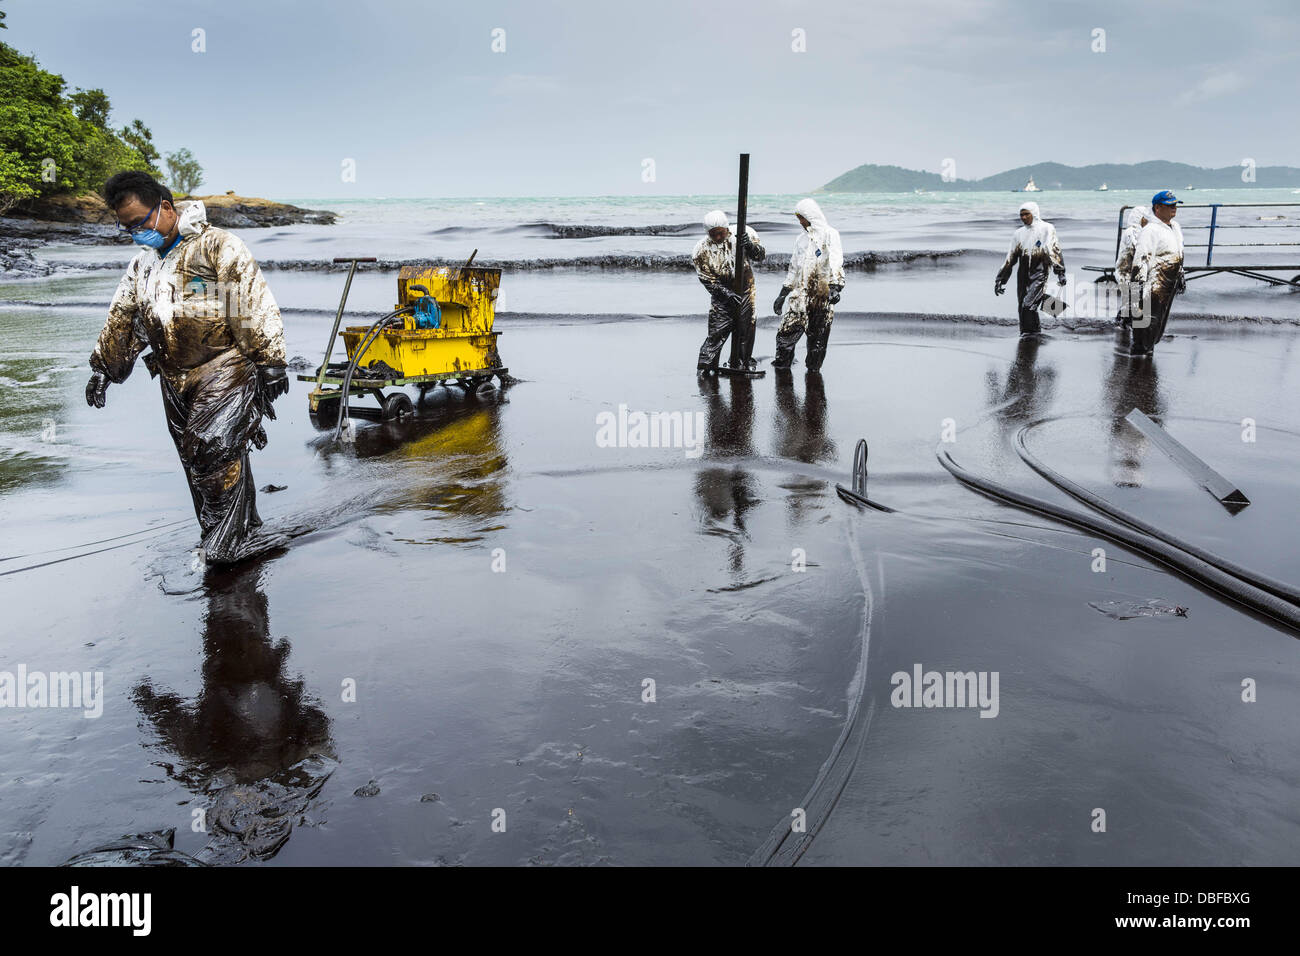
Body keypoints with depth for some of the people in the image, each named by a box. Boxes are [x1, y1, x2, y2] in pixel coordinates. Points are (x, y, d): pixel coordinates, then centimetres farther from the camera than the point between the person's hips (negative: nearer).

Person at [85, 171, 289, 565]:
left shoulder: (215, 245, -8)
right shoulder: (142, 262, 16)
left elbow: (255, 305, -13)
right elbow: (121, 318, 24)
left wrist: (270, 362, -16)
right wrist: (103, 367, 25)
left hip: (223, 371, -8)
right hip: (175, 380, 8)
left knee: (212, 448, -15)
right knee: (195, 458, 8)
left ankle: (224, 539, -3)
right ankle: (244, 522, 19)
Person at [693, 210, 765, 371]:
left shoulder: (743, 233, -9)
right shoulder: (702, 249, -12)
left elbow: (761, 256, -5)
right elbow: (707, 279, -9)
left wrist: (750, 245, -27)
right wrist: (727, 294, -19)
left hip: (746, 290, 2)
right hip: (721, 294, -2)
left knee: (746, 328, 7)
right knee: (717, 331, -7)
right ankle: (704, 366, 1)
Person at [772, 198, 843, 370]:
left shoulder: (829, 234, -1)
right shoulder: (802, 238, 20)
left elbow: (836, 262, -13)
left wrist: (835, 287, -27)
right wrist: (783, 294, 23)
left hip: (823, 296, -5)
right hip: (801, 293, 5)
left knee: (818, 336, 1)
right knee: (786, 331, -5)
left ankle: (813, 369, 13)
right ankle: (782, 364, 8)